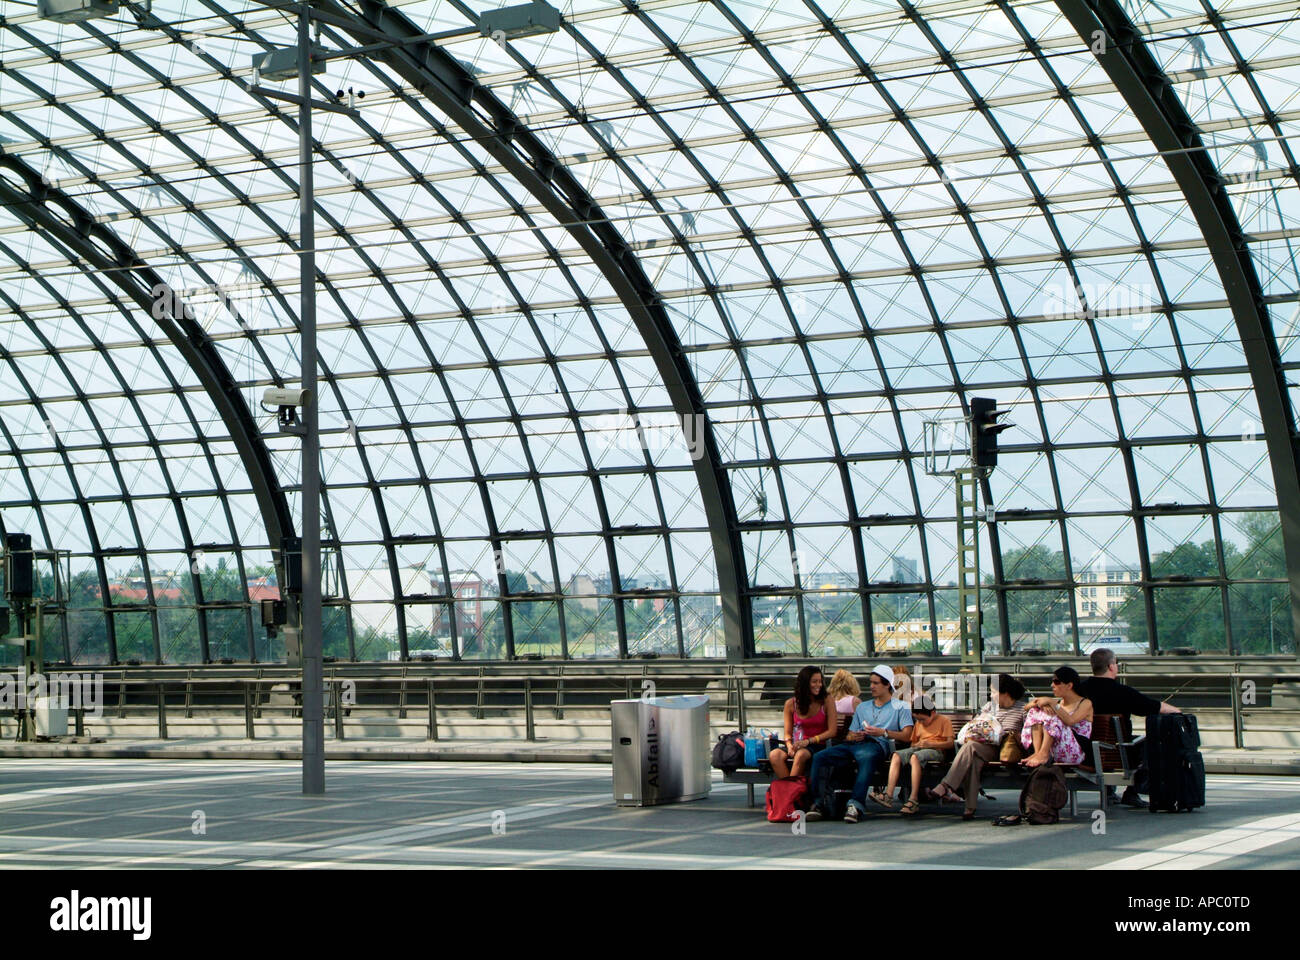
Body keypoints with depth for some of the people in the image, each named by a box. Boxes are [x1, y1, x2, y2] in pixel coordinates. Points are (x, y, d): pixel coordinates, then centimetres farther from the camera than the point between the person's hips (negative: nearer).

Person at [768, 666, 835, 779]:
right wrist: (789, 745, -14)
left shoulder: (826, 701, 0)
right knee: (774, 755, -27)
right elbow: (788, 732, 10)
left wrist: (808, 741, -14)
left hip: (818, 745, -3)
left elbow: (832, 731, -4)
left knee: (801, 755, -37)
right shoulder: (791, 704, 5)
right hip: (797, 744, 3)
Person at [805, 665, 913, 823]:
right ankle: (817, 802, -26)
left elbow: (906, 736, 3)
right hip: (855, 745, 6)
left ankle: (856, 805, -54)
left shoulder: (900, 707, 17)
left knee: (866, 757, -44)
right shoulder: (863, 706, 33)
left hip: (877, 744, -6)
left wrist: (883, 732, -8)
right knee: (819, 757, -20)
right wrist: (852, 737, 1)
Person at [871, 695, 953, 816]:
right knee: (896, 756, -21)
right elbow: (913, 741, 27)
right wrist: (915, 745, 3)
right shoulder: (918, 724, 26)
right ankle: (888, 796, -34)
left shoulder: (944, 721, 4)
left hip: (936, 751, -7)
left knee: (915, 757, -37)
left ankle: (913, 800, -43)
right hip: (918, 749, 7)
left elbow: (950, 743, -6)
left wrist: (930, 744, -16)